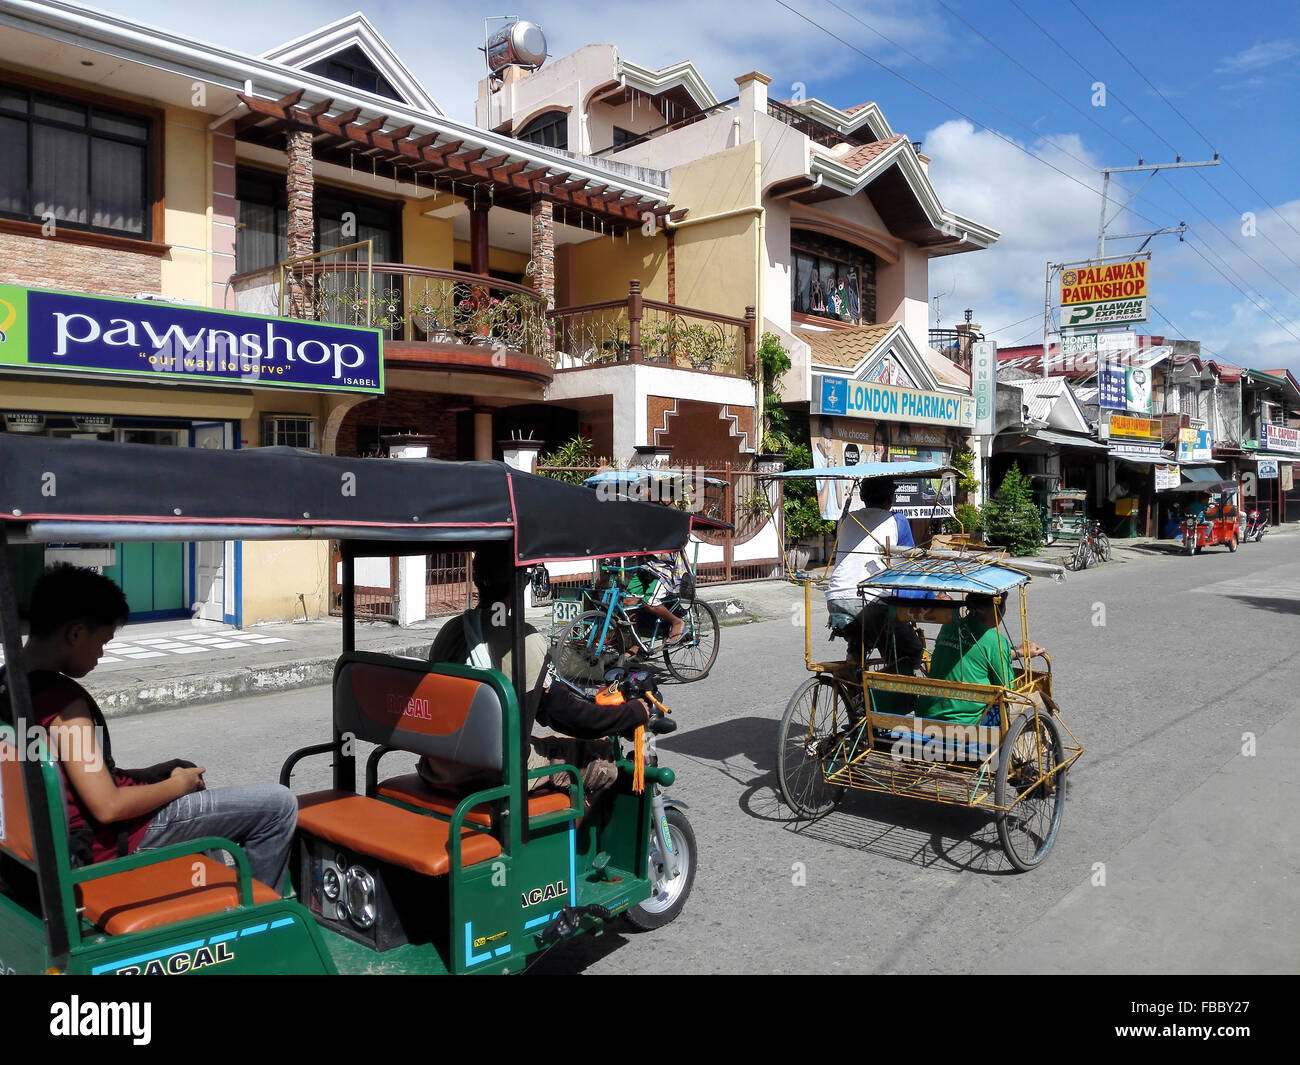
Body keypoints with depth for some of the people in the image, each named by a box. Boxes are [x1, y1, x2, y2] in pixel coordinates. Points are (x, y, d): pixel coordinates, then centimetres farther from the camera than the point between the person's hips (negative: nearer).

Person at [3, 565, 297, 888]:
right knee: (278, 804, -12)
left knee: (183, 770, 36)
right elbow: (108, 807, -28)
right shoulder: (63, 700, -27)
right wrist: (177, 785, -11)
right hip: (111, 840, -10)